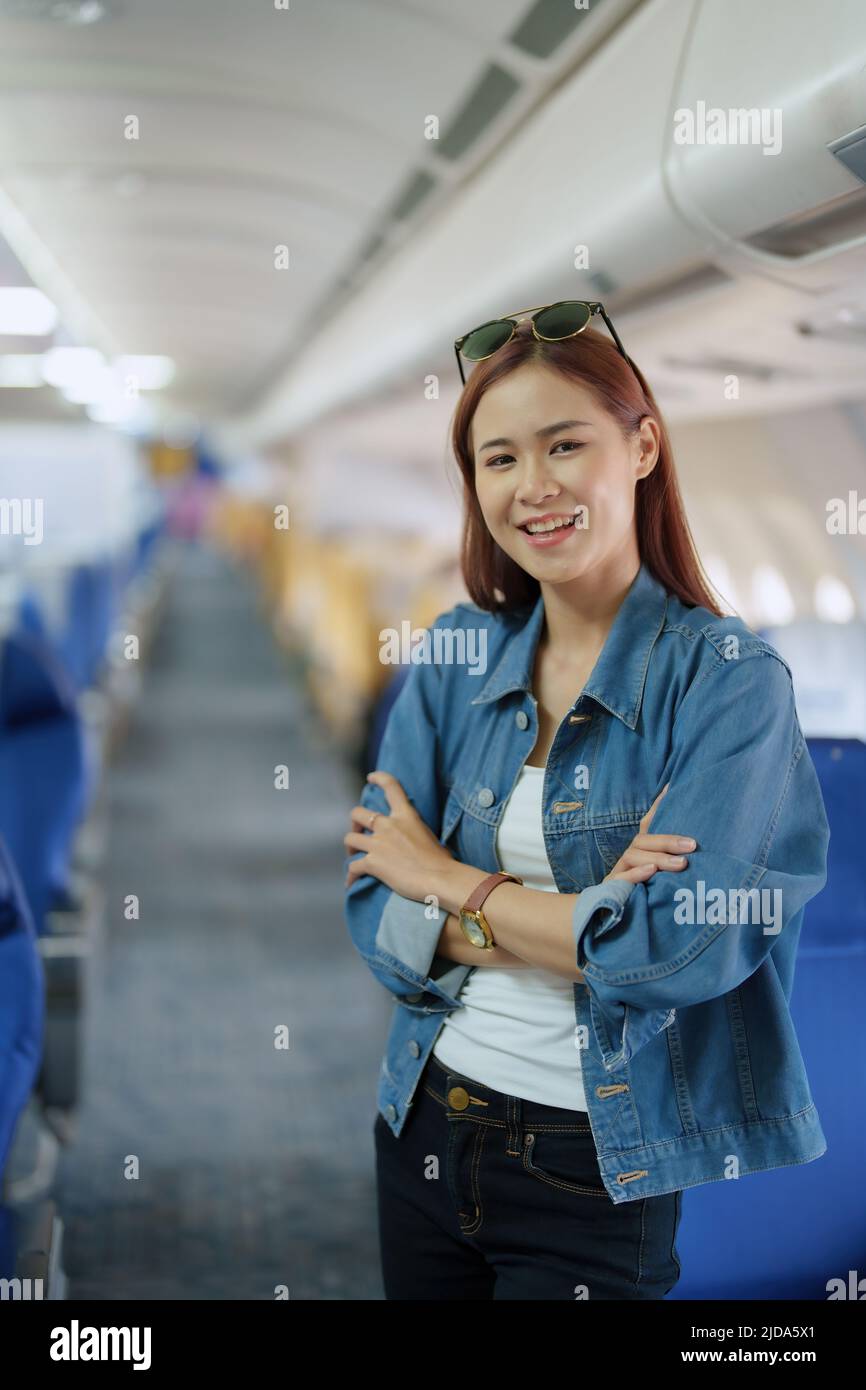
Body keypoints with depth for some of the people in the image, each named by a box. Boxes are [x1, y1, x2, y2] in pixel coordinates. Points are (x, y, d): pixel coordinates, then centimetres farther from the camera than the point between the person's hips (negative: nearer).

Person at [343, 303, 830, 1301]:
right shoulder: (457, 655, -1)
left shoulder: (729, 679, -13)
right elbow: (372, 903, -5)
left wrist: (450, 883, -12)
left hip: (595, 1173, -4)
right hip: (425, 1126, 5)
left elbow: (678, 947, -23)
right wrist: (581, 922, -19)